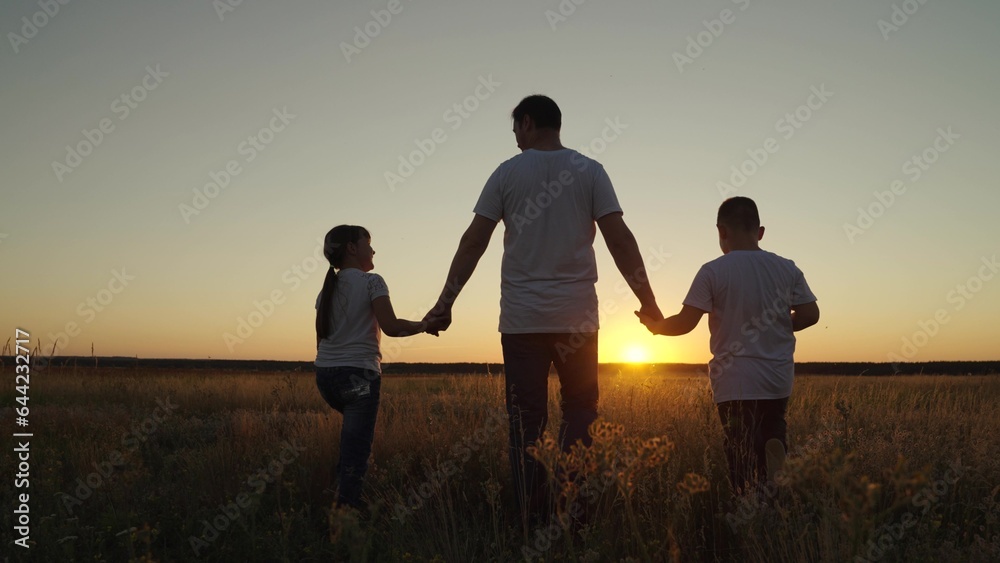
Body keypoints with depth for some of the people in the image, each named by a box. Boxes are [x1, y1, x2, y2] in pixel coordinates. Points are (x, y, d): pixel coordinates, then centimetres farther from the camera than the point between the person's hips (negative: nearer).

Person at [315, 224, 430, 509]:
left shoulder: (326, 290, 13)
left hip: (325, 374, 7)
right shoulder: (371, 282, -6)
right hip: (359, 375, -7)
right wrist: (423, 325, -2)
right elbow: (391, 327, -16)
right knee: (356, 449, -3)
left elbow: (321, 340, 13)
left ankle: (344, 487, 25)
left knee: (355, 426, 30)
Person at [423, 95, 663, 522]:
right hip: (576, 316, 1)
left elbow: (473, 243, 0)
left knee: (526, 418, 4)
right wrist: (648, 303, 2)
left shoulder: (508, 173, 3)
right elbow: (619, 239, -3)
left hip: (521, 319, 0)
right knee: (580, 410, 11)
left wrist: (444, 305, 4)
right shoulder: (589, 171, 4)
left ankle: (530, 520, 6)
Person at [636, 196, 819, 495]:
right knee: (772, 429, 24)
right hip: (778, 379, 3)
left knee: (743, 459, 6)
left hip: (735, 383, -3)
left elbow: (684, 323, -12)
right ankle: (775, 445, -6)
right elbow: (810, 314, 2)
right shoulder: (787, 268, 2)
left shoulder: (712, 272, -10)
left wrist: (655, 325, 7)